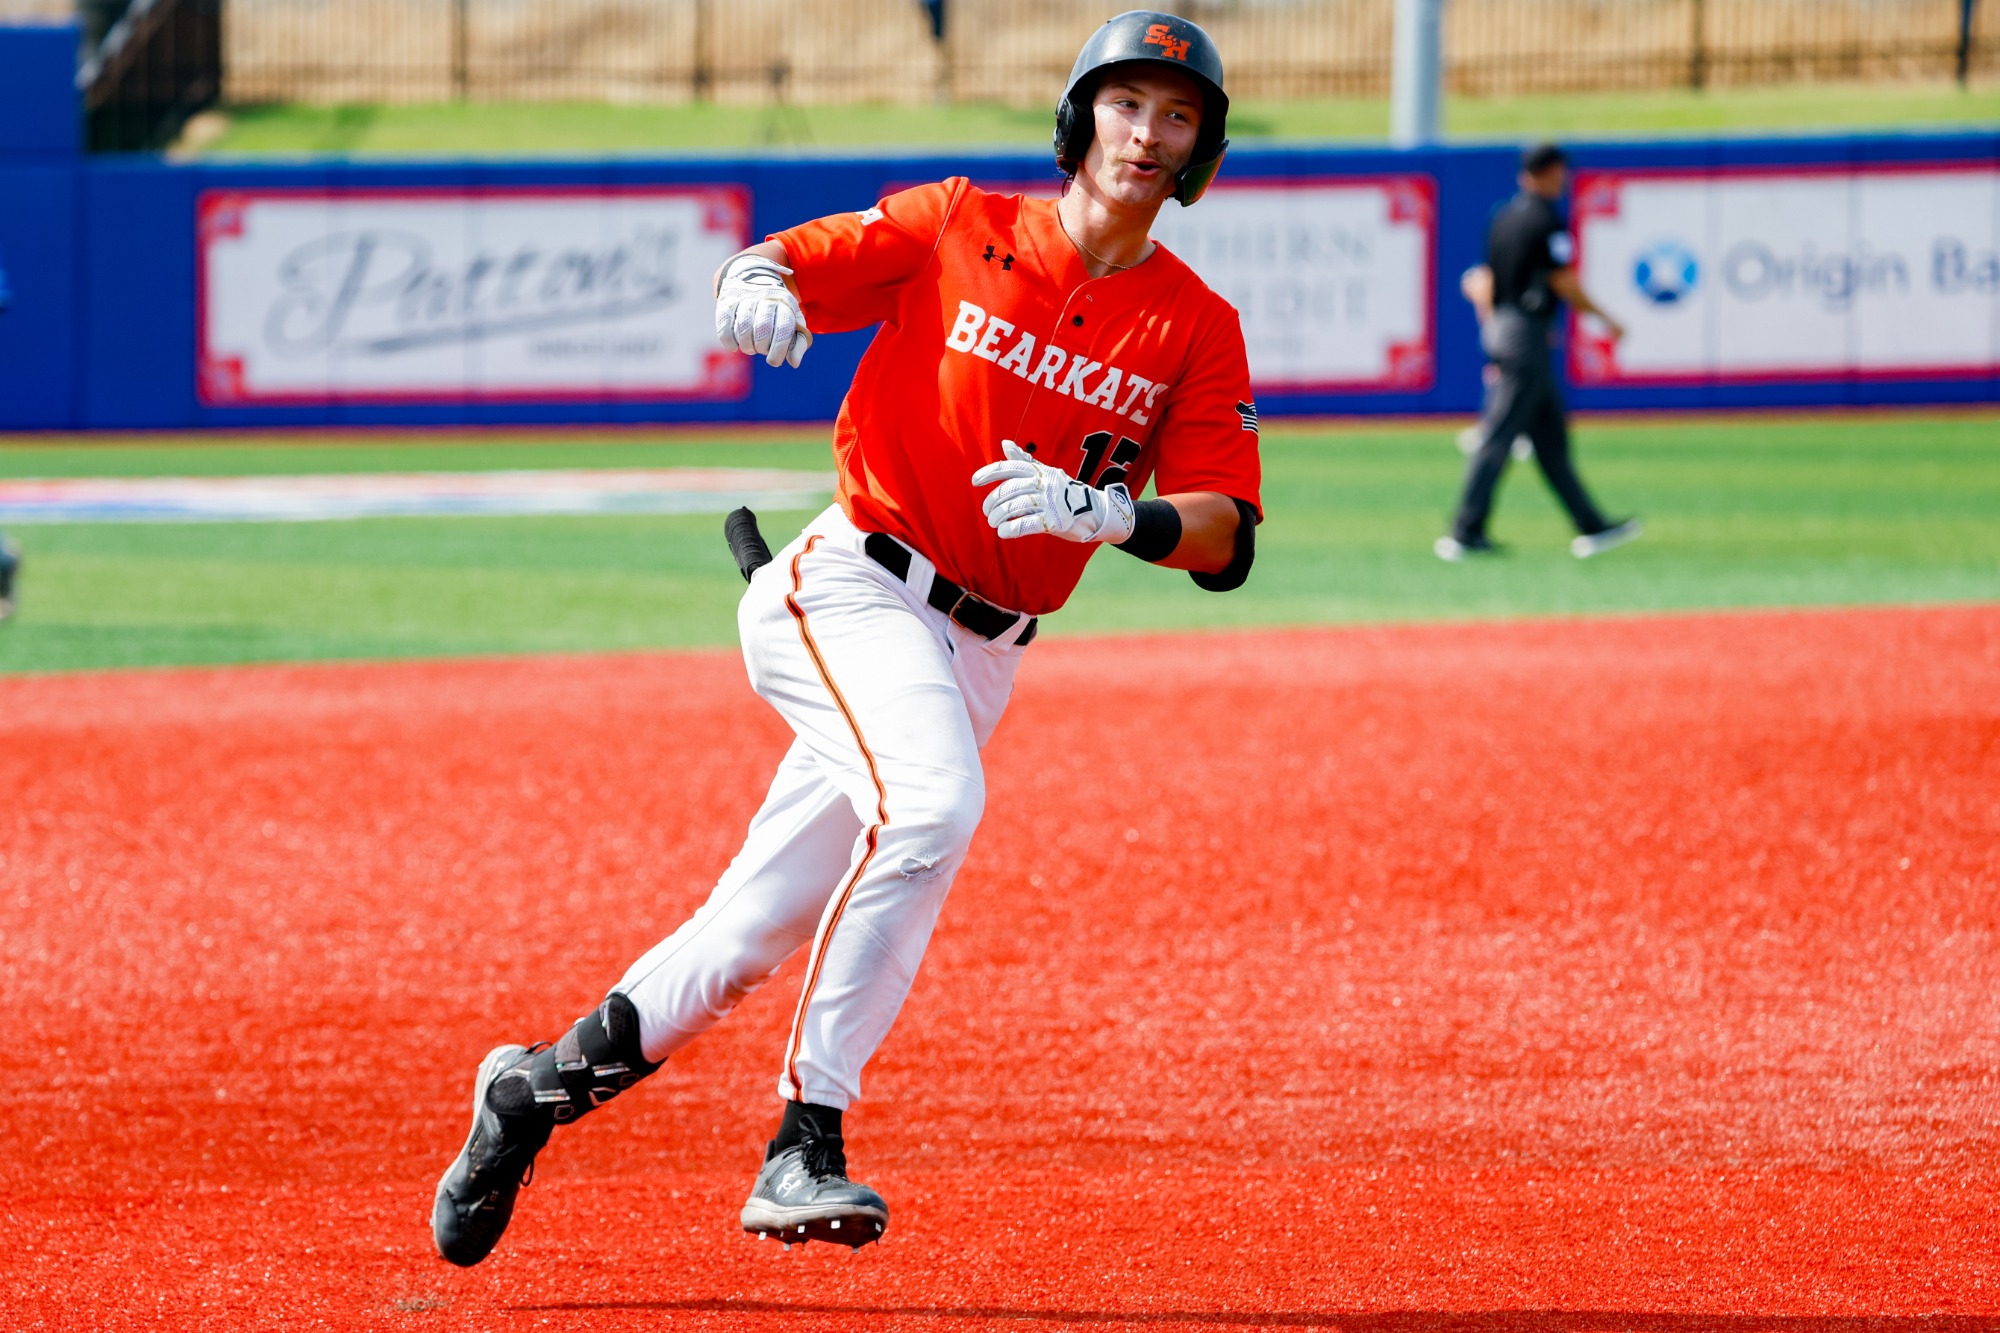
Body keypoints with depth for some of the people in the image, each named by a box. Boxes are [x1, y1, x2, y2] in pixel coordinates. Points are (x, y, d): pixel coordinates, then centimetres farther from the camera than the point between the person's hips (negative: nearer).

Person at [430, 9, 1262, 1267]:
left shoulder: (1196, 328, 3)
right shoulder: (959, 229, -1)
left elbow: (1227, 541, -5)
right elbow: (776, 268, 5)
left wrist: (1102, 511, -24)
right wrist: (758, 288, -20)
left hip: (981, 654, 4)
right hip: (854, 593, -4)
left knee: (756, 937, 5)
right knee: (929, 806, -33)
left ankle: (547, 1083, 27)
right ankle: (804, 1148, -31)